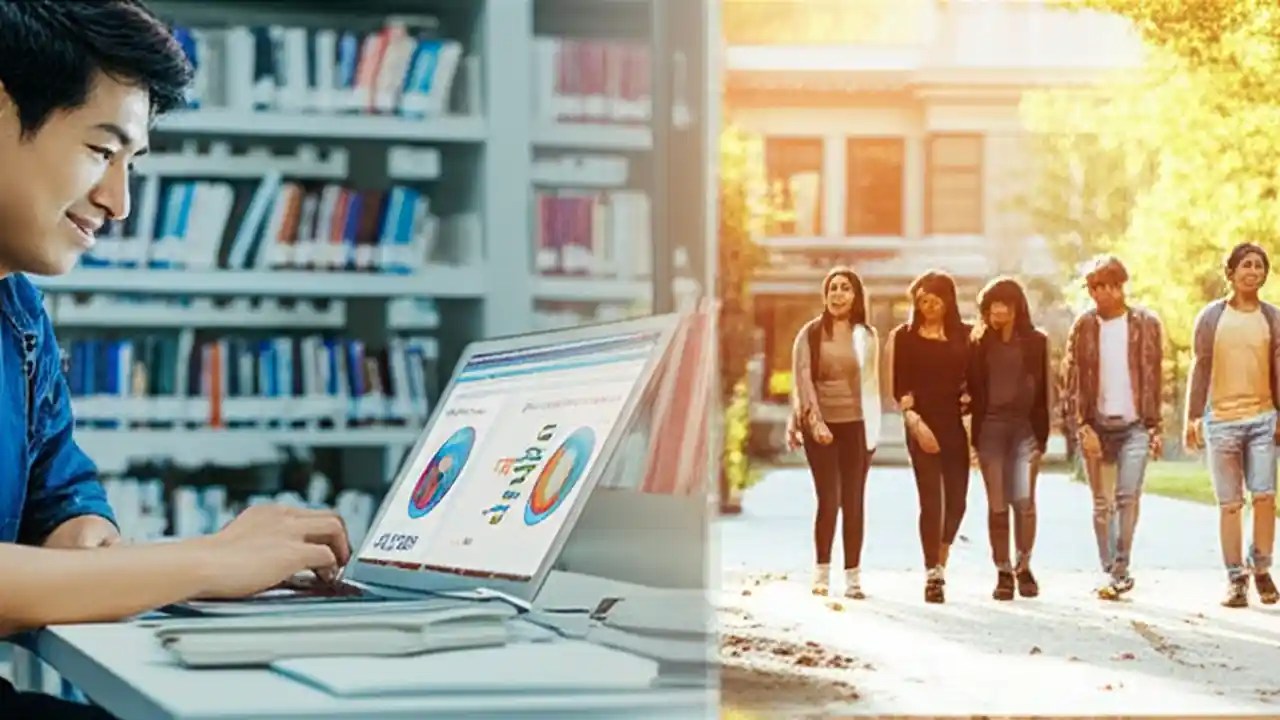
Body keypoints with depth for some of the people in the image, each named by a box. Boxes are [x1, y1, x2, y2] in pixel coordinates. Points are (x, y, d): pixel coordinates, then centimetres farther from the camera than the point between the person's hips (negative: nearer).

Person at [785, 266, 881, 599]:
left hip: (856, 425, 2)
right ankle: (822, 573, 4)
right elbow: (803, 379, -4)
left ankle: (853, 576, 4)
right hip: (821, 425, -2)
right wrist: (814, 421, -14)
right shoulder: (810, 334, 2)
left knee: (853, 502, 0)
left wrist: (873, 428, 8)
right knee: (829, 500, -7)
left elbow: (872, 383, 11)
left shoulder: (867, 336, 8)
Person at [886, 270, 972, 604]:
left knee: (956, 500, 4)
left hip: (956, 425, 2)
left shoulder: (965, 335, 8)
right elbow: (899, 388, -1)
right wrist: (916, 423, -11)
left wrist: (969, 400, -10)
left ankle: (940, 563, 25)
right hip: (923, 425, -2)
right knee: (931, 500, -7)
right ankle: (933, 576, -3)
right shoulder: (904, 336, 3)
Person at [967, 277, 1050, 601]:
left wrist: (1042, 433, 0)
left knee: (1024, 499, -8)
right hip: (990, 427, 1)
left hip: (1025, 427, -1)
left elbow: (1042, 388, 5)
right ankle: (1003, 572, 8)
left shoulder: (1035, 341, 5)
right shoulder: (981, 342, 7)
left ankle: (1023, 567, 10)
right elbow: (971, 386, 6)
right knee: (997, 504, 1)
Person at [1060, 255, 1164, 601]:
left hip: (1134, 425, -1)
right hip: (1096, 426, 1)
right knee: (1102, 504, 5)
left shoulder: (1146, 323, 3)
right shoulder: (1084, 326, 3)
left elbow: (1155, 377, 5)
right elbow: (1071, 380, 1)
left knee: (1128, 496, -14)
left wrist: (1156, 427, 1)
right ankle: (1111, 572, 14)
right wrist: (1081, 426, -8)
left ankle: (1120, 570, -9)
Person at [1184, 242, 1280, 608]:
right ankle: (1236, 578, 7)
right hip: (1221, 420, 0)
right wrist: (1192, 418, 1)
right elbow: (1199, 369, 5)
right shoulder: (1211, 317, 3)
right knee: (1230, 504, 1)